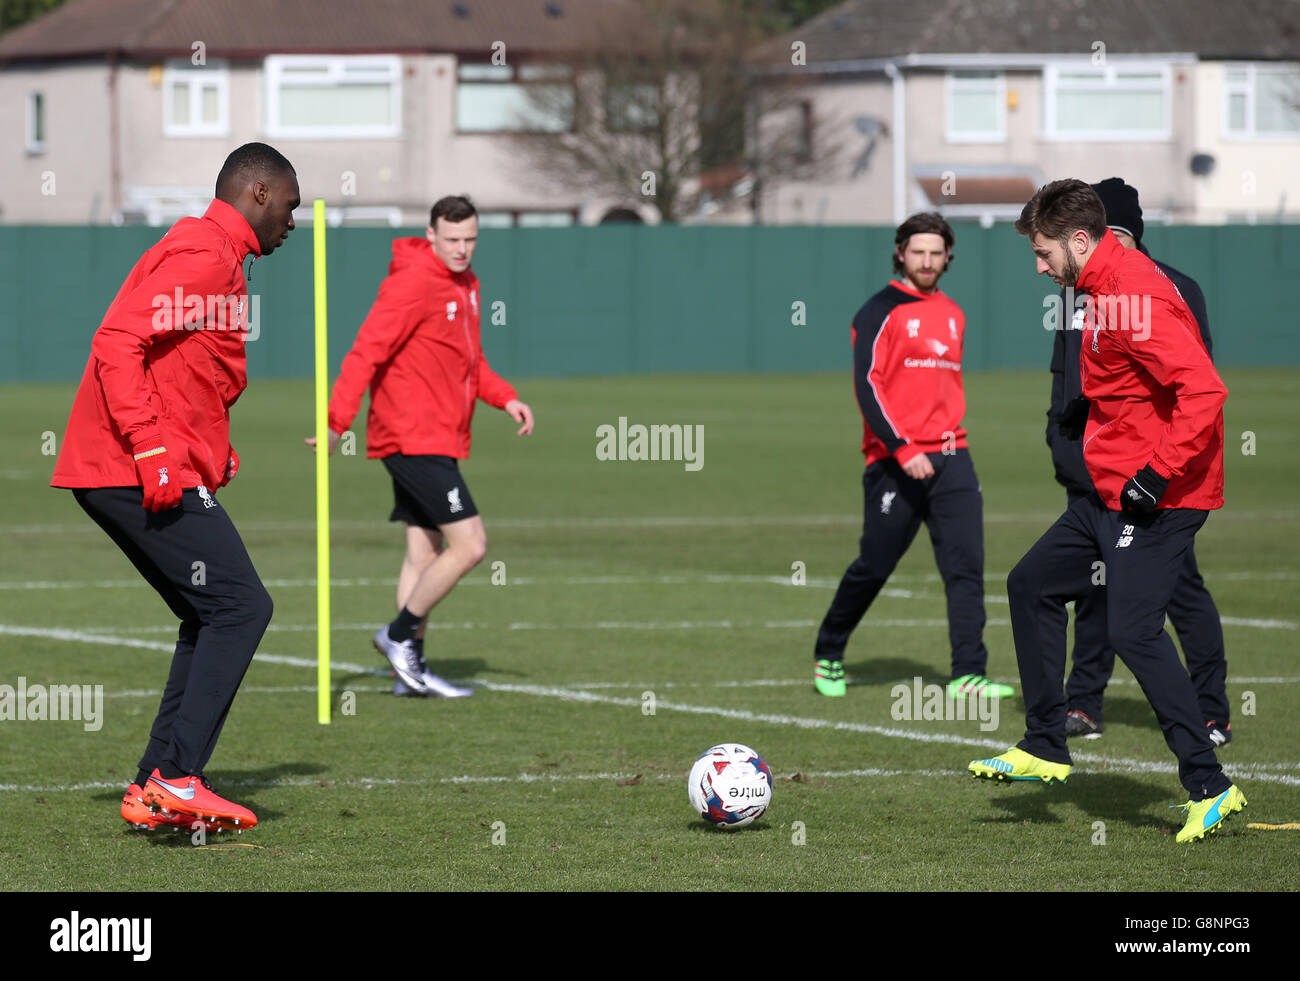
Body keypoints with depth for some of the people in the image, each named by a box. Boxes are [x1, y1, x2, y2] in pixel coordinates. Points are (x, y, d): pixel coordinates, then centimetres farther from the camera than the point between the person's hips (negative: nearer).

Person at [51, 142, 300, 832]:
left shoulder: (217, 258, 22)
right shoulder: (200, 255, -11)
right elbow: (117, 342, -20)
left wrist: (212, 450, 16)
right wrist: (152, 448, -25)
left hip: (156, 473, 11)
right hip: (139, 472, -11)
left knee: (211, 619, 13)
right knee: (241, 607, -12)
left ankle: (157, 787, 9)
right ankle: (175, 780, -15)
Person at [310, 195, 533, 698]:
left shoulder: (466, 285, 14)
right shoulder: (413, 283, -15)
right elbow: (367, 351, -21)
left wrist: (506, 398, 9)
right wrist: (338, 420, -29)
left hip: (438, 440, 10)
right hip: (416, 440, -10)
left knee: (425, 552, 11)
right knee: (469, 544, -12)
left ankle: (411, 670, 16)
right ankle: (400, 633, 1)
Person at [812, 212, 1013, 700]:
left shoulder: (952, 314, 17)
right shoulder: (881, 312, -4)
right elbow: (868, 385, -13)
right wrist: (902, 450, -21)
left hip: (950, 456, 6)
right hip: (895, 463, -6)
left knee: (966, 564, -8)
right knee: (874, 566, 0)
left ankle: (968, 675, -13)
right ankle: (828, 655, 22)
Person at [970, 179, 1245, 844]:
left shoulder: (1134, 298, -21)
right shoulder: (1106, 291, 13)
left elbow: (1203, 391, -28)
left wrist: (1157, 475, -25)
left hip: (1155, 498, -11)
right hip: (1112, 491, 11)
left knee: (1133, 630, -15)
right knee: (1031, 586, 16)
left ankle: (1209, 788, -10)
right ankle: (1044, 747, 24)